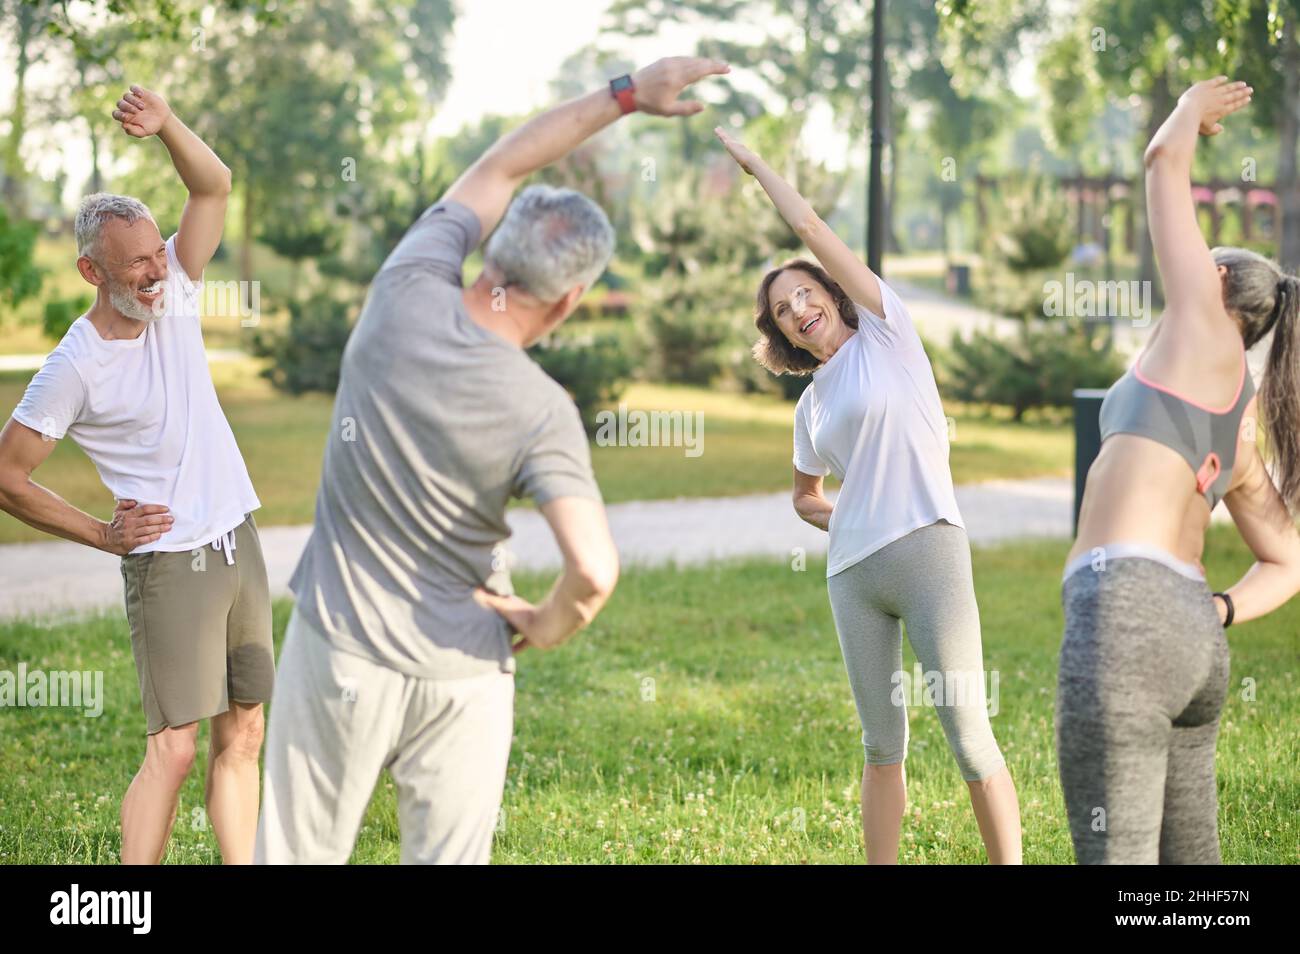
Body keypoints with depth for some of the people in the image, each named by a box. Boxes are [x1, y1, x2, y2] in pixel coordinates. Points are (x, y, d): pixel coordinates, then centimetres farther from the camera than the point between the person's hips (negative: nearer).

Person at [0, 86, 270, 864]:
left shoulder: (173, 296, 2)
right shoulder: (75, 367, -14)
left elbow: (214, 187, -3)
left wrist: (166, 124, -21)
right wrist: (104, 535, -6)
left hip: (240, 545, 7)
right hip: (171, 564, -6)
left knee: (243, 735, 9)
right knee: (174, 746, -10)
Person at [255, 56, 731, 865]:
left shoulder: (408, 294, -12)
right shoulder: (542, 412, -19)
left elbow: (503, 166, 2)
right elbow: (594, 571, -27)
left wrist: (627, 94, 6)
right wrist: (545, 627, -5)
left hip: (340, 649, 2)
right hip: (459, 676, -2)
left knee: (300, 853, 11)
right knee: (450, 857, 11)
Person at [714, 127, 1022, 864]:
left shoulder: (885, 329, 4)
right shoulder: (812, 405, 18)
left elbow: (808, 226, -1)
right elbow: (806, 494, 33)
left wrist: (754, 162, 9)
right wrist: (849, 523, 14)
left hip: (927, 549, -6)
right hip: (852, 573, 6)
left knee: (969, 733, -10)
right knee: (883, 744, 8)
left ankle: (1010, 861, -6)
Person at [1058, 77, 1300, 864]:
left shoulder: (1210, 335, 10)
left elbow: (1167, 163, 18)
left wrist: (1192, 110, 39)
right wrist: (1217, 615, 15)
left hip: (1125, 614, -9)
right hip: (1192, 638, 9)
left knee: (1117, 858, -13)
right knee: (1190, 863, 15)